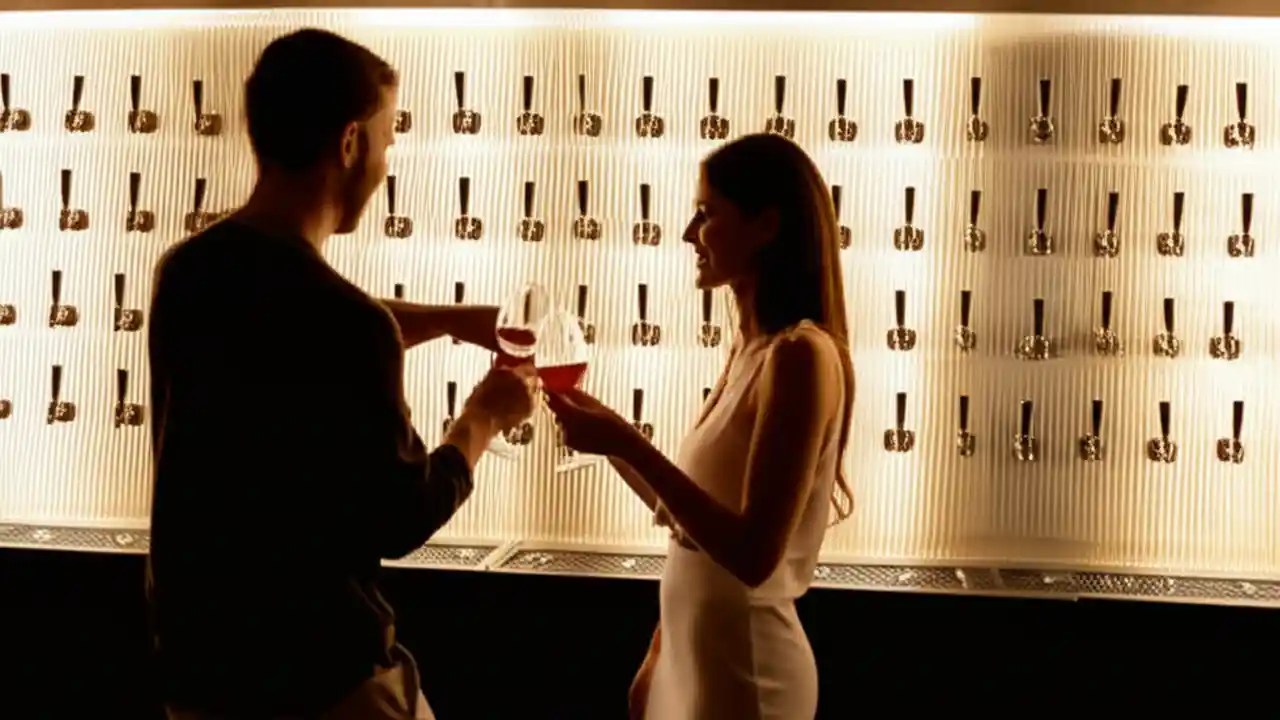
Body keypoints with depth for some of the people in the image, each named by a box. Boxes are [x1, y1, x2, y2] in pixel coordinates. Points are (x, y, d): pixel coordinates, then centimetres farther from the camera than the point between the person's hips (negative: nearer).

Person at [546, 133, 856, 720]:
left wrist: (629, 445, -25)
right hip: (693, 655, 8)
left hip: (743, 670, -8)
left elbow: (754, 555, -26)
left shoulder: (801, 355, -20)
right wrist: (608, 434, 7)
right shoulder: (751, 348, 6)